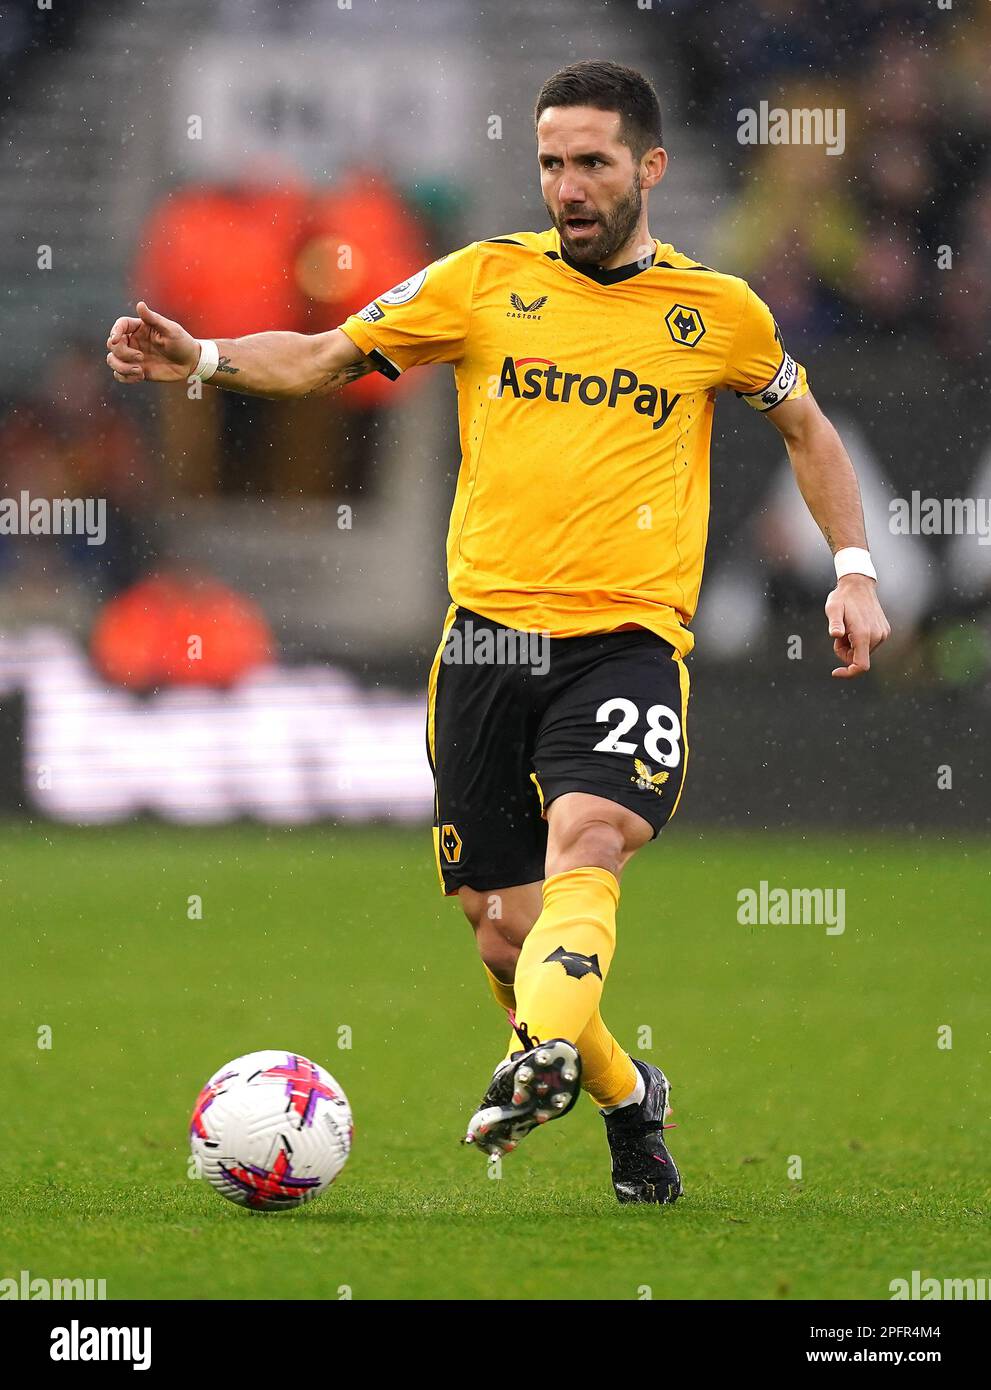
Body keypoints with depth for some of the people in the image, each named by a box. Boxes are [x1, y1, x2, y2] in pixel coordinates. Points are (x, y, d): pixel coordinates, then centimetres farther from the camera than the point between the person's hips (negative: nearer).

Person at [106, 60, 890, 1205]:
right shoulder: (485, 280, 8)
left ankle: (543, 1063, -50)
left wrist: (853, 570, 15)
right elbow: (327, 358, 15)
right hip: (488, 635, 2)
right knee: (505, 930, 1)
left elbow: (804, 429, 25)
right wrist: (205, 360, -2)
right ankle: (626, 1099, 26)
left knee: (586, 841, -30)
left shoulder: (717, 310, 8)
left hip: (630, 639, -2)